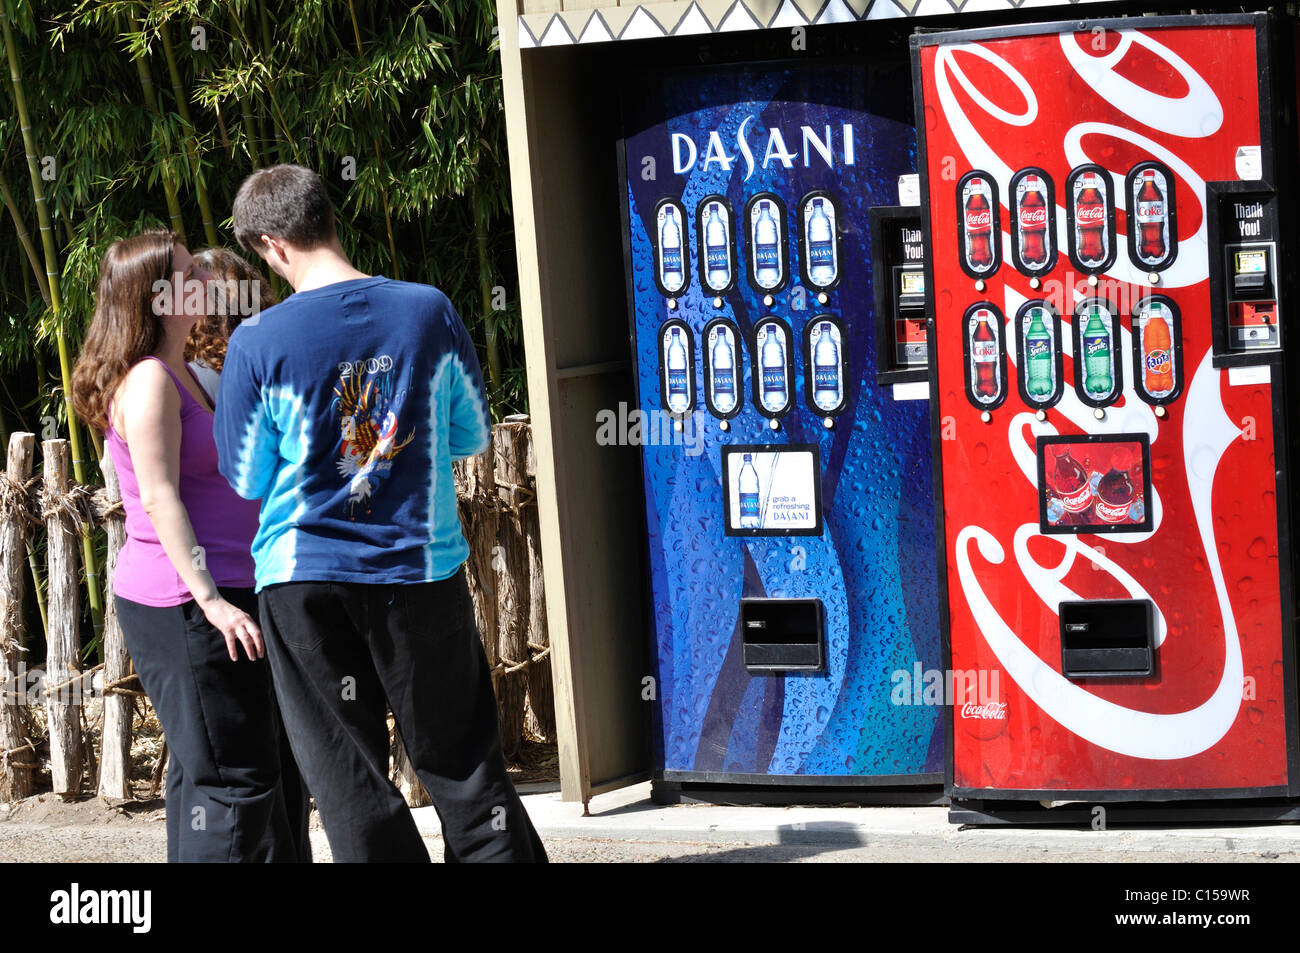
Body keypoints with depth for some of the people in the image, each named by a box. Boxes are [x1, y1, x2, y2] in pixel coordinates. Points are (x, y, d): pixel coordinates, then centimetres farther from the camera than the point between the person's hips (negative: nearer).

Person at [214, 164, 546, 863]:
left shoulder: (257, 343, -10)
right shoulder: (430, 311, -4)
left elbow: (247, 480, -1)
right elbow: (472, 437, 7)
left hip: (305, 582, -2)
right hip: (423, 569, 2)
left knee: (350, 784, 7)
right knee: (461, 762, 12)